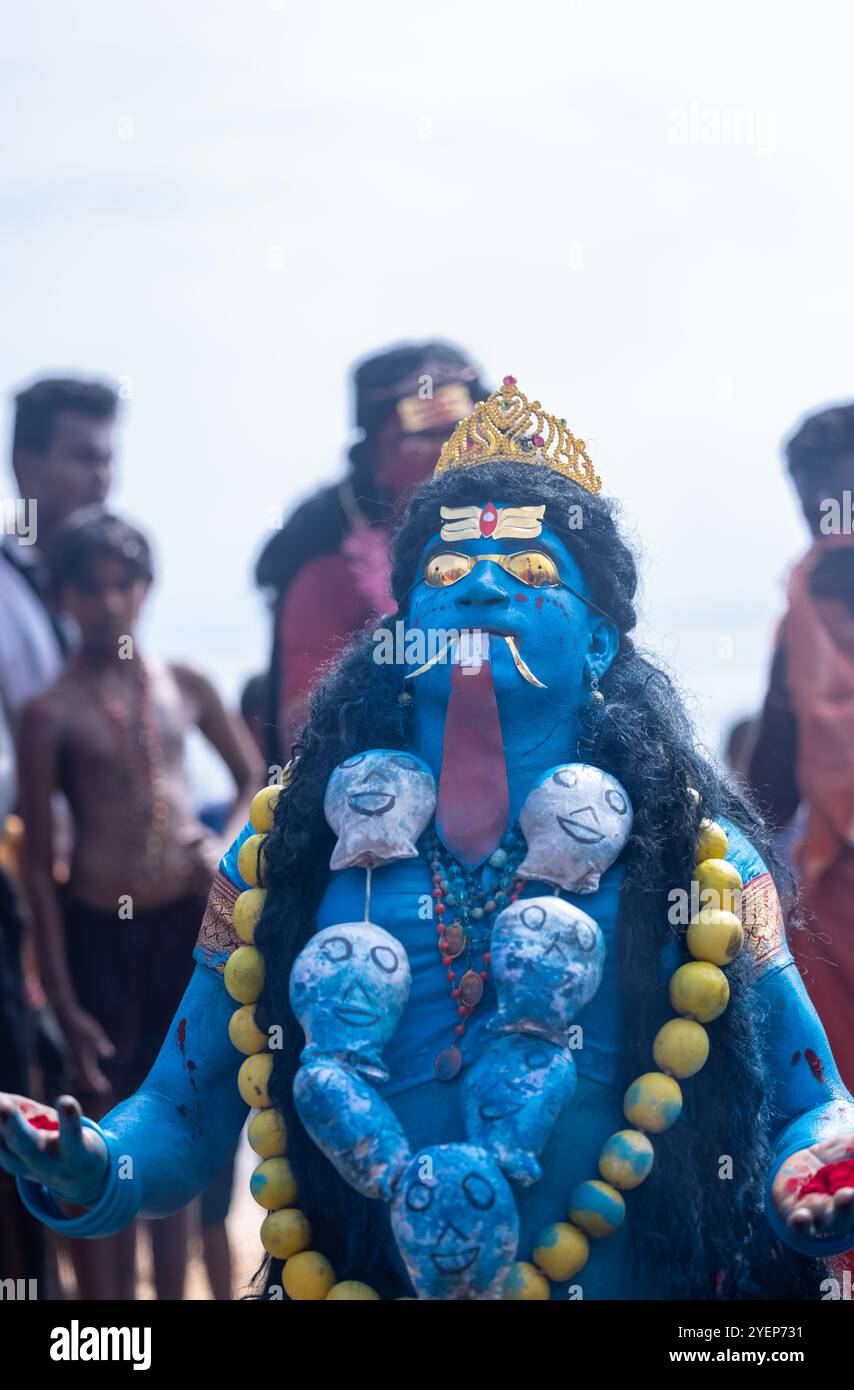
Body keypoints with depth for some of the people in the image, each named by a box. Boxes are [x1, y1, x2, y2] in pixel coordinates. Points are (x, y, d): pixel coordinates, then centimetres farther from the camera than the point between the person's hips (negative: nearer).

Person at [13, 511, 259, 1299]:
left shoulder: (185, 688, 4)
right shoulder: (52, 714, -8)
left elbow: (255, 778, 18)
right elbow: (37, 864, -7)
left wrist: (227, 843, -4)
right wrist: (63, 1000, -10)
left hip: (190, 920, 4)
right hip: (101, 931, -4)